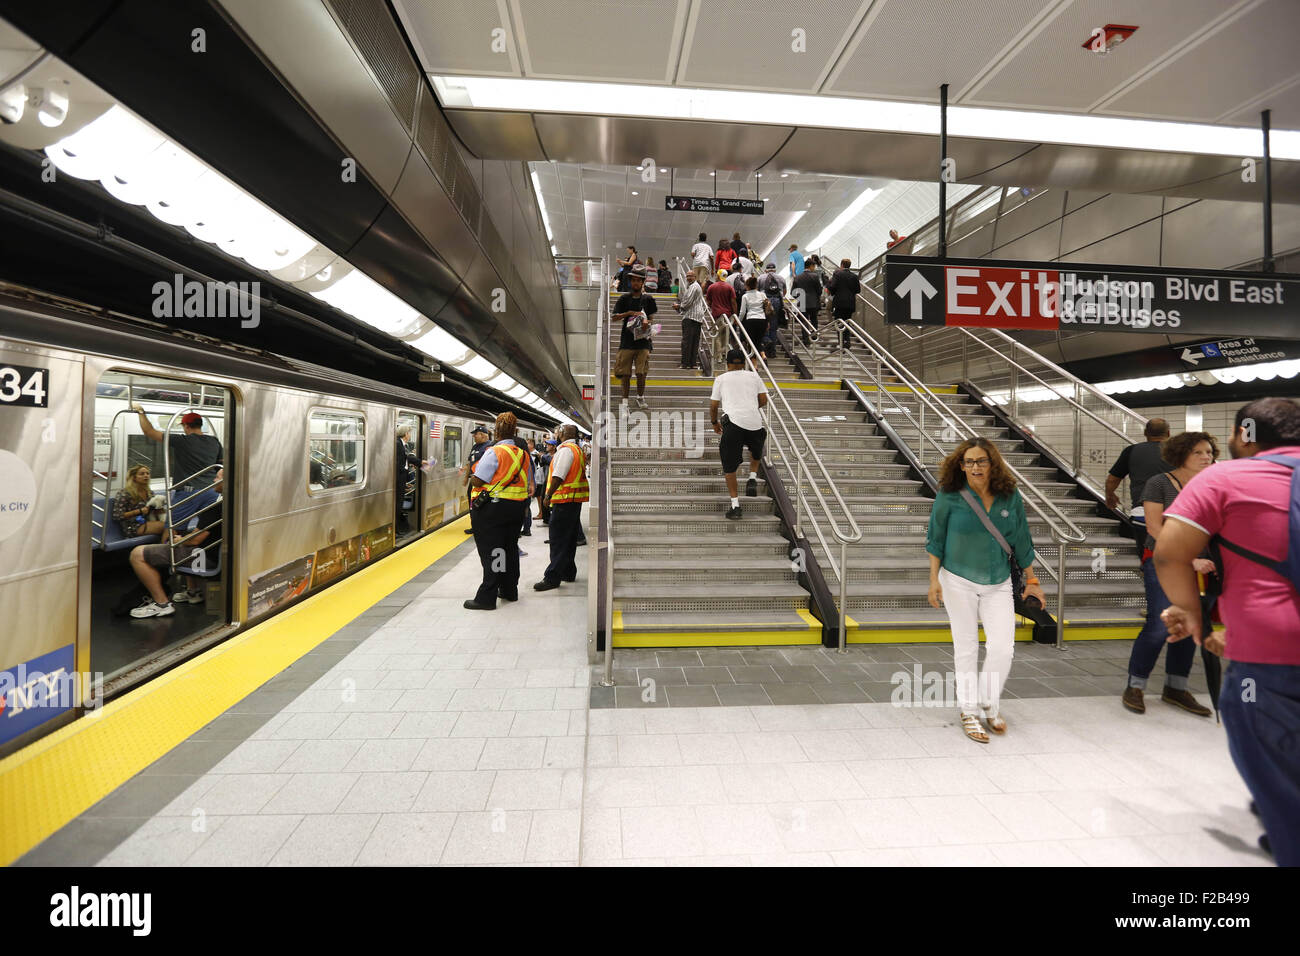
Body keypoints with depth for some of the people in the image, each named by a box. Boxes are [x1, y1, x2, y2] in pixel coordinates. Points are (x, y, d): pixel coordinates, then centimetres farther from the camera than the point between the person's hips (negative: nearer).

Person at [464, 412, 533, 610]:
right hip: (516, 508, 7)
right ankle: (509, 590, 29)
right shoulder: (523, 454, 8)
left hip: (492, 509, -7)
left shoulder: (494, 452, -14)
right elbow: (528, 484, 13)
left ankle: (487, 598, 2)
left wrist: (470, 477, 4)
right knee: (510, 548, 17)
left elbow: (477, 481, -16)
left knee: (490, 551, -2)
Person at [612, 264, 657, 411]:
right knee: (625, 372, 1)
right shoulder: (624, 298, 5)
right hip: (627, 340, 0)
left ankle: (640, 398, 19)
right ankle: (625, 400, 11)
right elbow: (614, 317, 2)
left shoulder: (648, 299, 7)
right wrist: (630, 313, -12)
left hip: (643, 340, 0)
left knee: (641, 372, 1)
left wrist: (646, 322, -11)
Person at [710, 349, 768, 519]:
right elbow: (763, 401, 15)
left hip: (733, 422, -2)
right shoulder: (754, 376, 18)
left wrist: (715, 422, 28)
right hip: (754, 422, 2)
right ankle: (752, 479, 13)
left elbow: (713, 406, 12)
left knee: (729, 466, 7)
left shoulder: (721, 379, 14)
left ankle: (735, 505, 4)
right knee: (756, 453, 33)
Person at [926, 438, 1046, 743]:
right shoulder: (949, 496, -10)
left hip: (998, 583, 3)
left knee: (1003, 647, -1)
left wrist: (1031, 580, 13)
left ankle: (989, 704, 25)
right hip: (958, 581, -2)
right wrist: (934, 579, -6)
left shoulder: (1010, 496, -2)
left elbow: (1021, 540, 8)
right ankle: (969, 712, 21)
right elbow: (936, 539, -3)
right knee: (966, 647, 5)